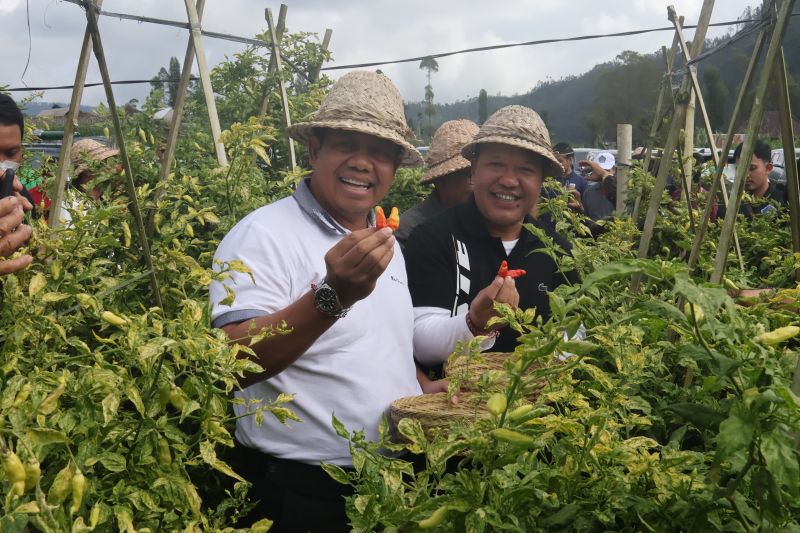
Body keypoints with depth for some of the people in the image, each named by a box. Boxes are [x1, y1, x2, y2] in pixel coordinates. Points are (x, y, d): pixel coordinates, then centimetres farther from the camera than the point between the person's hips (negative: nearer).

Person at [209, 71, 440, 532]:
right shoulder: (263, 235, -16)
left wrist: (426, 388, 4)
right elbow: (235, 364, -28)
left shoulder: (386, 242, 8)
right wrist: (333, 296, -38)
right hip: (303, 493, -7)